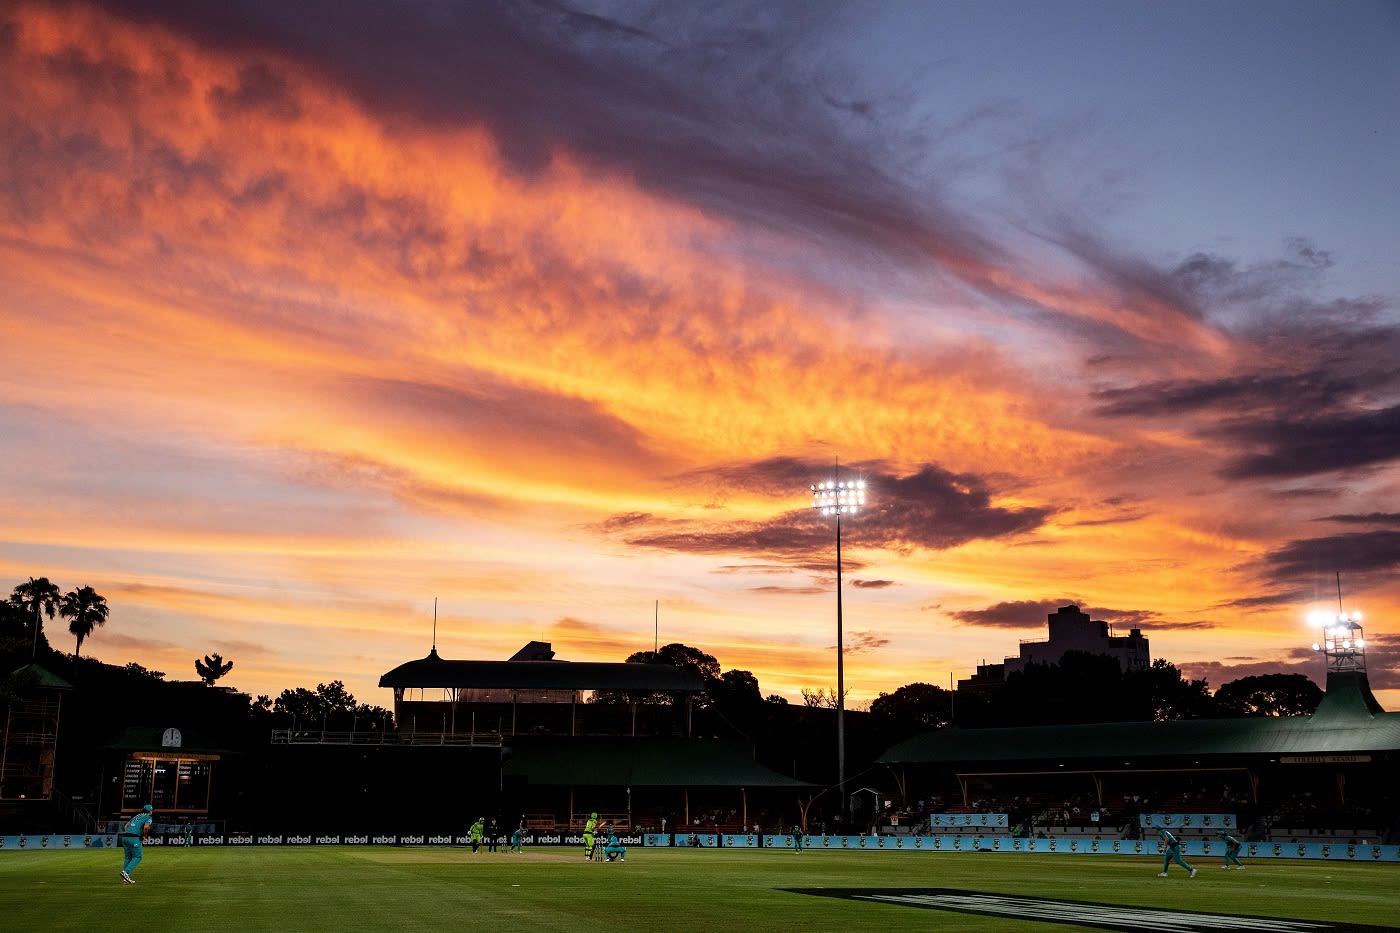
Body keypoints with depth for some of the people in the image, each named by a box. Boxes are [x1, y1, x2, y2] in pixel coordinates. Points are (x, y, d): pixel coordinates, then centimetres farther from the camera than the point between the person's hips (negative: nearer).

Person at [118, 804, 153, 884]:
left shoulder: (137, 816, 28)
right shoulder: (148, 817, 5)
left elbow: (126, 825, 26)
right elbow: (146, 827, -14)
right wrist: (144, 835, 2)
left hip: (124, 837, 7)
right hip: (134, 838, -7)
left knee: (127, 857, 14)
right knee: (137, 857, 2)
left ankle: (125, 879, 12)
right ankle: (126, 872, -16)